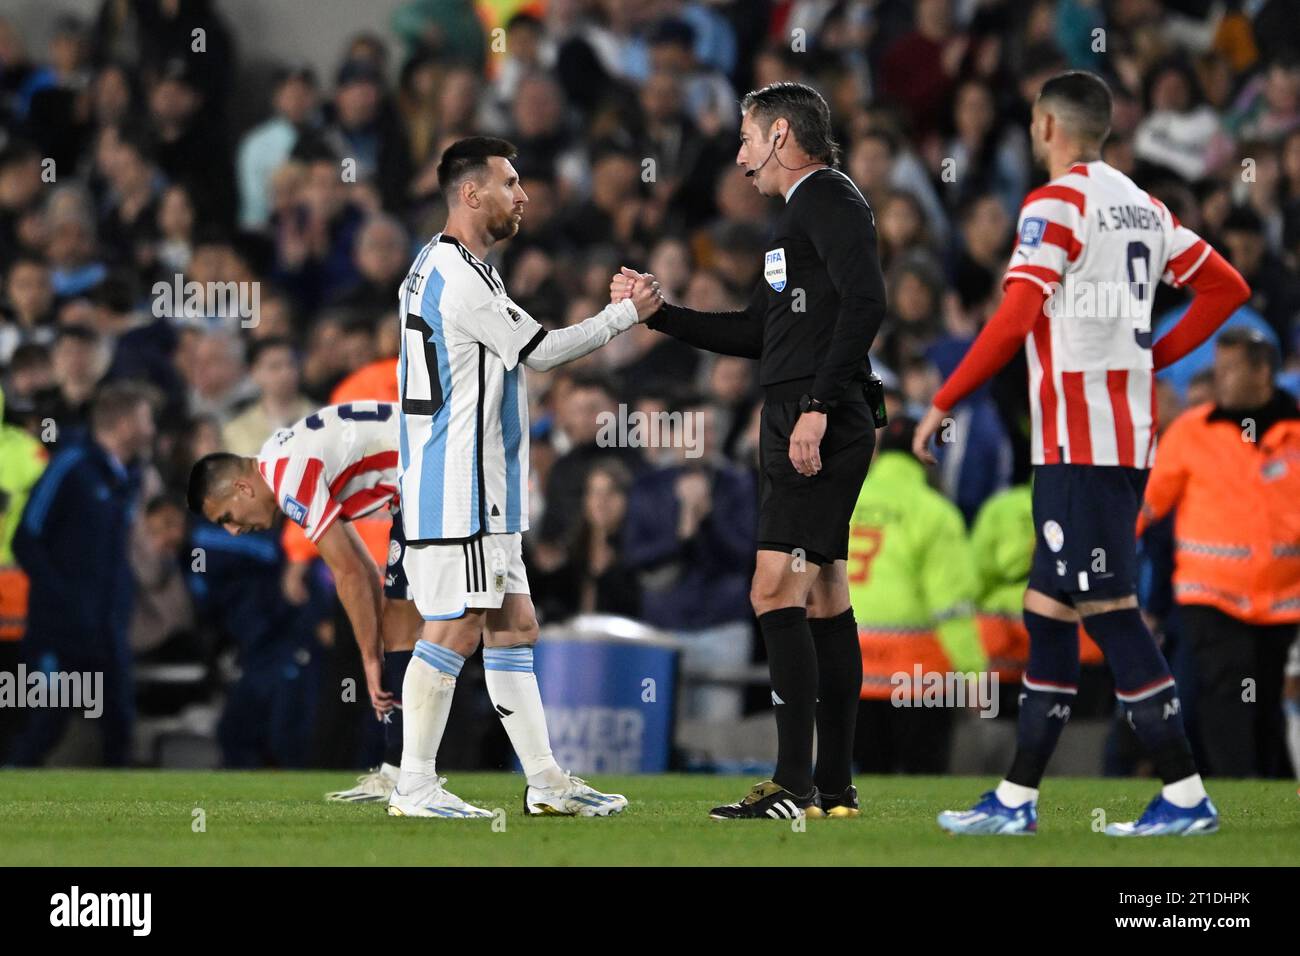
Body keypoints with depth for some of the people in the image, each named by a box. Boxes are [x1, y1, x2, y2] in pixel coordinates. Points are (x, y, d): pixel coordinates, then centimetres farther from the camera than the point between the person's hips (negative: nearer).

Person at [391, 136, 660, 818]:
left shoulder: (437, 266, 18)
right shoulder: (460, 278, -16)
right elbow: (541, 351, -13)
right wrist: (627, 314, -2)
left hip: (481, 491, 11)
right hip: (458, 489, -11)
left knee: (513, 627, 9)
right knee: (453, 630, -9)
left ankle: (545, 781, 10)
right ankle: (414, 785, -5)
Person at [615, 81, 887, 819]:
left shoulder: (830, 201, -8)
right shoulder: (808, 211, 24)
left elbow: (866, 303, -22)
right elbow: (755, 334, 28)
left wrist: (817, 408, -25)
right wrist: (658, 312, 26)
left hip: (821, 429, -11)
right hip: (800, 430, 11)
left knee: (777, 592, -15)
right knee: (823, 599, 10)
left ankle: (794, 786, -19)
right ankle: (835, 784, 13)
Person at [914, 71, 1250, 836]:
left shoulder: (1057, 204, -10)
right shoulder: (1142, 207, 15)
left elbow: (1014, 319, -19)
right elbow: (1227, 286, 18)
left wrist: (943, 404, -13)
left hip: (1081, 441, -9)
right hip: (1130, 434, 9)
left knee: (1108, 612, -8)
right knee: (1050, 612, 11)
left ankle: (1186, 795, -9)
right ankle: (1017, 800, 14)